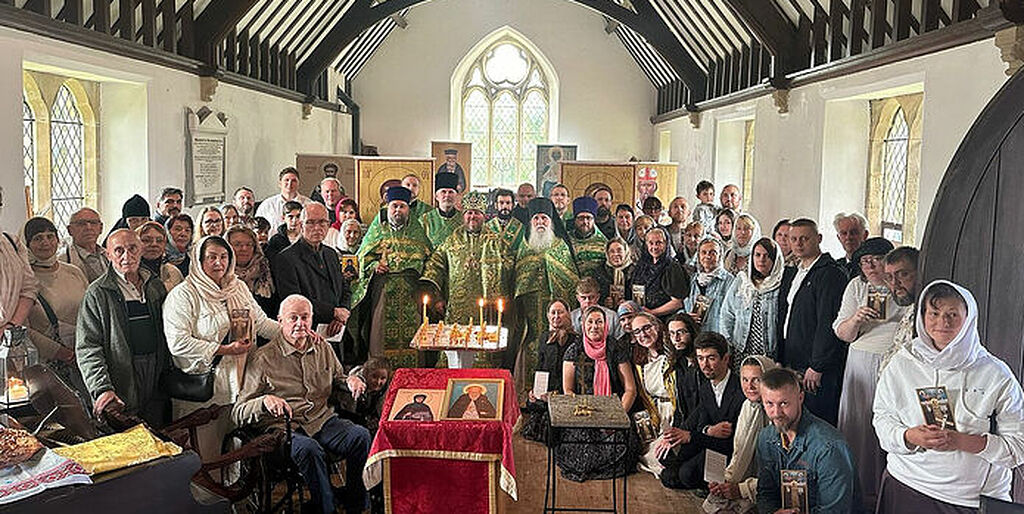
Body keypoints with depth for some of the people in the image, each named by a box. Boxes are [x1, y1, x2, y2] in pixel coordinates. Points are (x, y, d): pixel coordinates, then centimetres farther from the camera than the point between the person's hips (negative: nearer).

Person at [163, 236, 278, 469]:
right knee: (205, 452, 0)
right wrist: (224, 350, -20)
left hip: (238, 381, 6)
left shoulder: (239, 288, 12)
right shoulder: (183, 294, -8)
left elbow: (262, 322, 16)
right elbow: (178, 342, -17)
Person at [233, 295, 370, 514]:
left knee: (361, 436, -24)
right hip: (284, 427, -4)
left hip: (322, 420, 4)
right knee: (309, 448, -37)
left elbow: (337, 378, 29)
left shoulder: (323, 348, 13)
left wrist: (350, 381, 4)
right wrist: (265, 401, -25)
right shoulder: (263, 359, -2)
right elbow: (238, 413, -3)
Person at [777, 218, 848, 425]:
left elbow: (828, 324, -16)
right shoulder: (791, 273, 17)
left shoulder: (831, 274, -11)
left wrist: (816, 367, -18)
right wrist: (780, 360, 14)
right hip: (791, 365, 8)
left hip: (818, 369, -8)